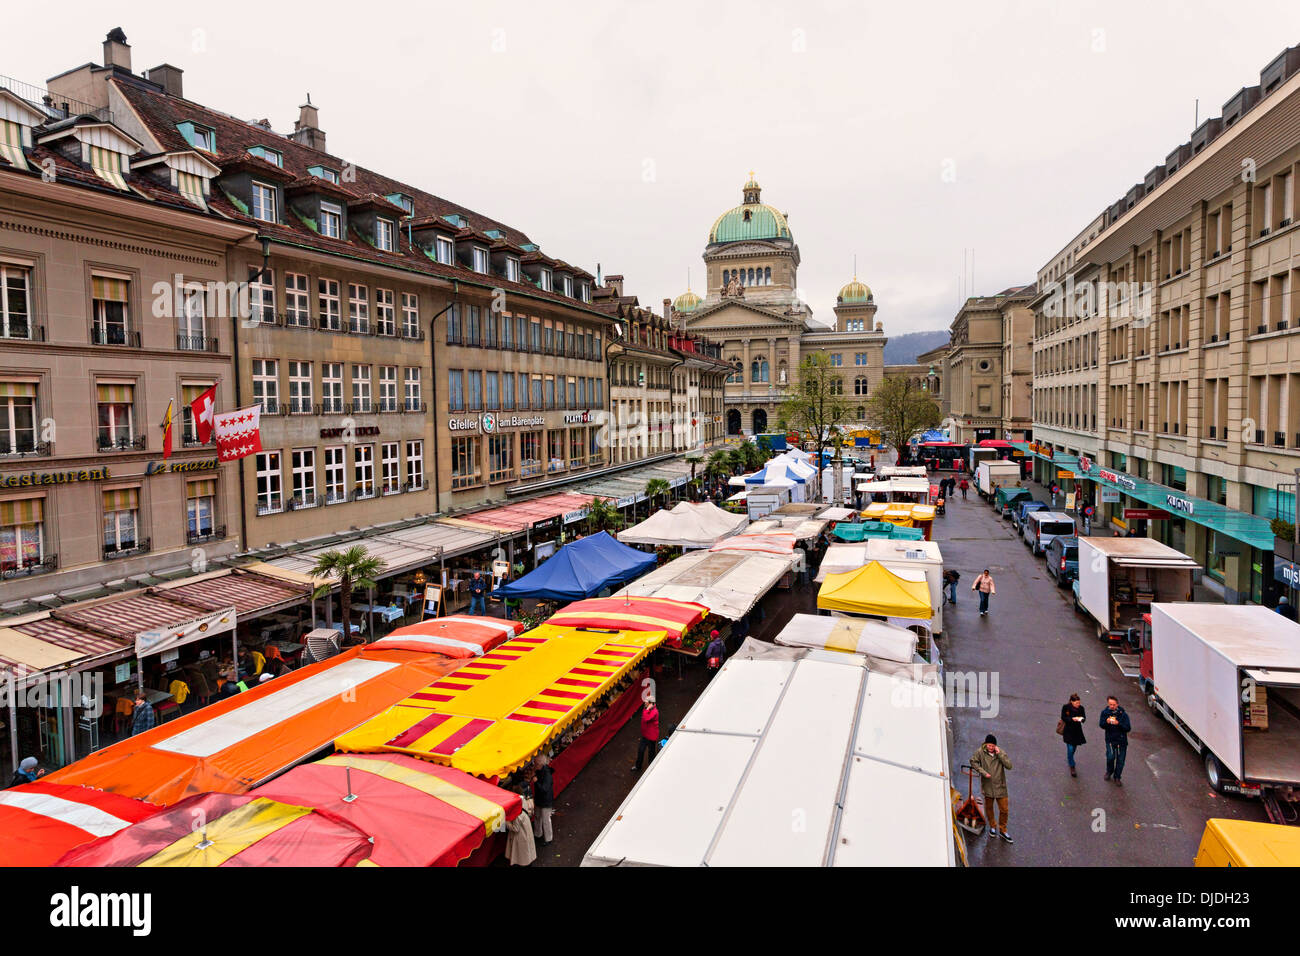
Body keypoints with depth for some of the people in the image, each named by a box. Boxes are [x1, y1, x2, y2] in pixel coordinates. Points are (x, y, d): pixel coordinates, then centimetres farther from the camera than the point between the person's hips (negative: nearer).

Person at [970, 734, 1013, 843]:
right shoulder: (980, 752, -11)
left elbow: (1009, 766, -16)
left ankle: (1003, 830, 27)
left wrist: (999, 754, -24)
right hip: (987, 786, 0)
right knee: (988, 808, 16)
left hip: (1000, 786, 0)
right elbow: (973, 762, 0)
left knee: (1004, 810, 7)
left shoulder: (1001, 752, -9)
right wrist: (983, 772, -12)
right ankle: (992, 826, 39)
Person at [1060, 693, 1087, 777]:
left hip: (1077, 730, 4)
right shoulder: (1065, 707, -14)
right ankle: (1072, 767, 4)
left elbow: (1083, 717, 0)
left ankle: (1069, 759, 47)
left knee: (1074, 747, 18)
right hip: (1068, 730, -4)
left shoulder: (1081, 708, -7)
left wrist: (1081, 718, -23)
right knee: (1070, 748, -8)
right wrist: (1072, 719, -27)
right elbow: (1063, 718, -12)